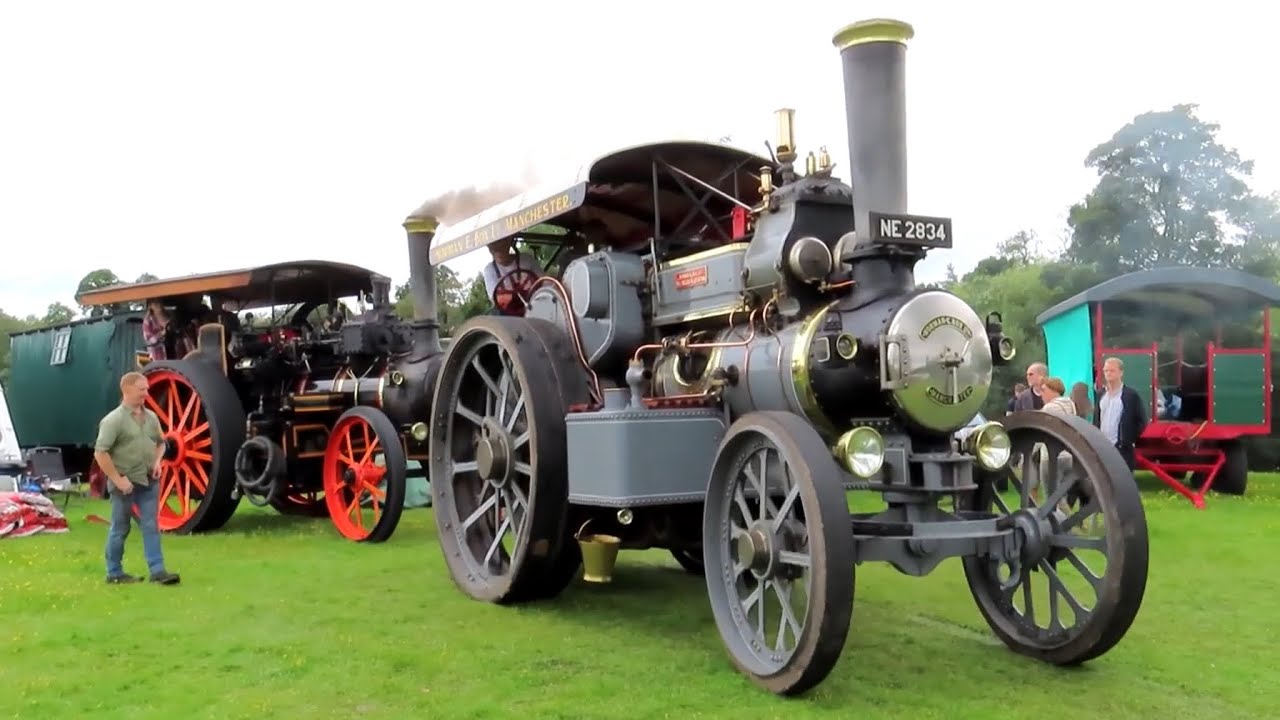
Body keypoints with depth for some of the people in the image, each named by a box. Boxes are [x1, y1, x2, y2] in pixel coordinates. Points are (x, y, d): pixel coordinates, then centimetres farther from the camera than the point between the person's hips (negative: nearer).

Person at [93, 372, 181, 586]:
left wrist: (157, 461, 4)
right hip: (125, 482, -5)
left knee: (151, 526, 3)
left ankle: (157, 570, 4)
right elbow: (100, 453, -17)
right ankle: (114, 573, 19)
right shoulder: (114, 420, -13)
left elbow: (160, 442, 23)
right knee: (120, 529, 6)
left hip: (148, 481, 6)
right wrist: (117, 479, -18)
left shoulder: (151, 417, 7)